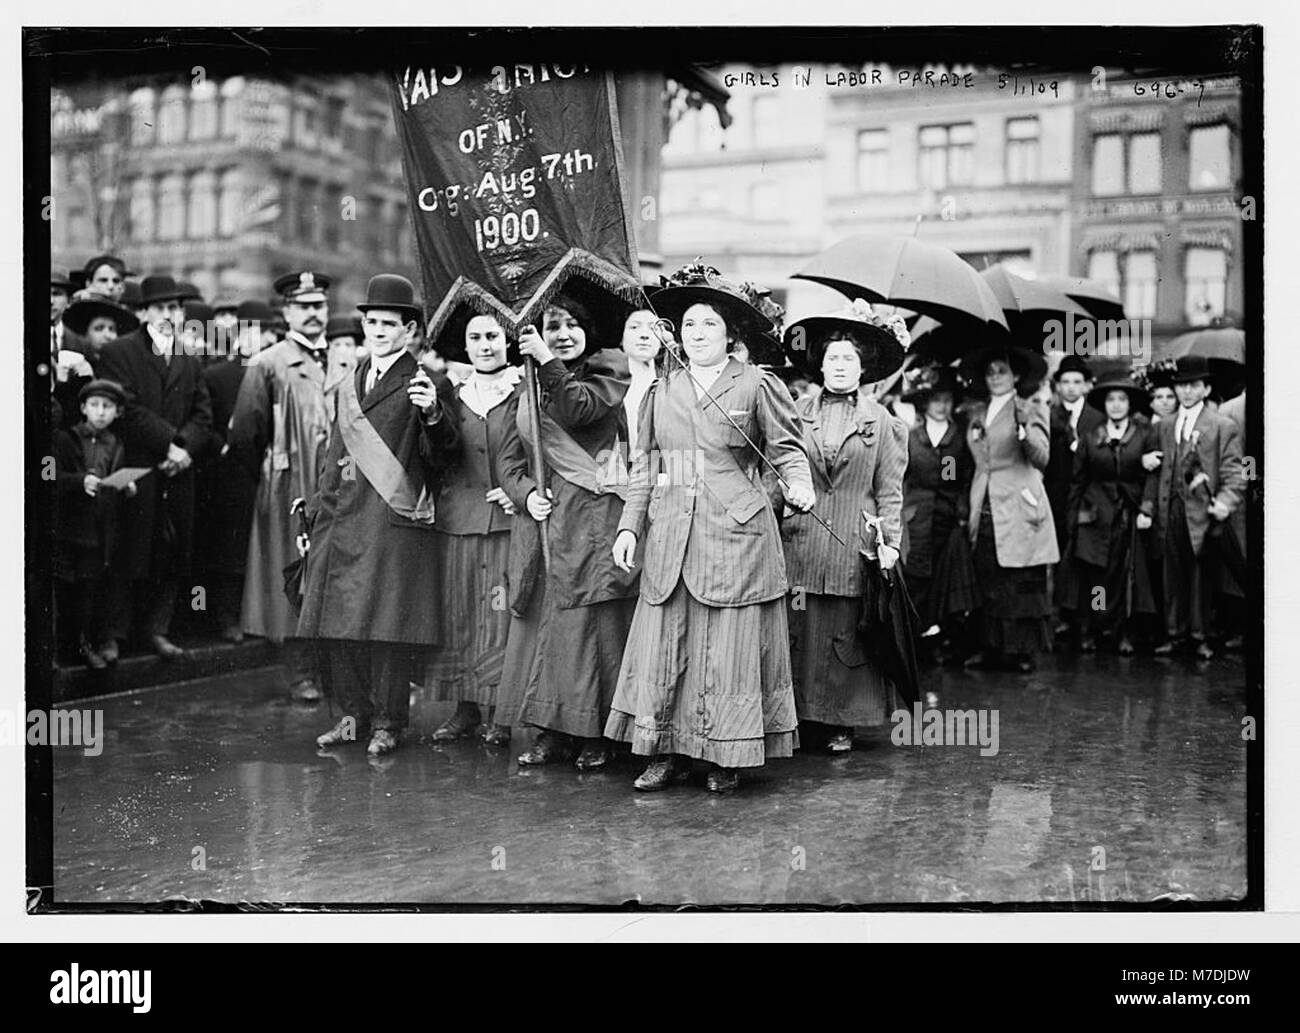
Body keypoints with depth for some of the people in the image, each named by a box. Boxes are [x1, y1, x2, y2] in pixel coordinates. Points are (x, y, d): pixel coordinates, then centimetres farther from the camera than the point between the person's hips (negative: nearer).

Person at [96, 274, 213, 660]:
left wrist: (185, 446, -10)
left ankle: (158, 629, 16)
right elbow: (127, 410, -10)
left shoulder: (190, 362, 17)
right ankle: (112, 635, 6)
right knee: (130, 555, -4)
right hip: (134, 470, -5)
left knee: (173, 555, 6)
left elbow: (203, 415, 9)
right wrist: (169, 443, -14)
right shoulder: (117, 353, 0)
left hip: (177, 473, 5)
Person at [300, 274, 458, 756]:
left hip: (393, 519, -6)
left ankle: (387, 722, 8)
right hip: (342, 518, 7)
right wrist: (317, 512, 18)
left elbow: (441, 449, -16)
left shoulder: (426, 384, -3)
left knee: (388, 622, -4)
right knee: (338, 623, 8)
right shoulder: (349, 385, 18)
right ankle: (355, 714, 21)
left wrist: (433, 414, -36)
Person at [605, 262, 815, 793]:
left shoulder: (756, 385, 1)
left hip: (736, 531, -4)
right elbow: (645, 465, 16)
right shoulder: (661, 390, 12)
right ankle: (667, 751, 12)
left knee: (729, 648, 0)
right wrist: (629, 526, 10)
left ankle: (727, 758, 12)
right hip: (670, 533, 4)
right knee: (663, 644, 2)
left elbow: (787, 447, 4)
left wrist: (798, 484, -16)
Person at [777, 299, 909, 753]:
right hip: (801, 541, 1)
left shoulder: (880, 421, 6)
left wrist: (891, 542, -3)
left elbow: (889, 490, 5)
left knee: (849, 632, 1)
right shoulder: (798, 413, 8)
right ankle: (804, 717, 12)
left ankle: (843, 722, 13)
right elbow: (778, 476, 10)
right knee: (802, 630, 1)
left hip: (855, 545, -1)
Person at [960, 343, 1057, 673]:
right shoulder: (976, 413, 15)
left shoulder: (1030, 411, 1)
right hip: (984, 509, 5)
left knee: (1022, 583, -3)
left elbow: (1041, 459, -12)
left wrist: (1025, 430, -28)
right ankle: (992, 648, 11)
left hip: (1018, 510, -4)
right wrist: (969, 508, 10)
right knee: (989, 582, 4)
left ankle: (1024, 651, 4)